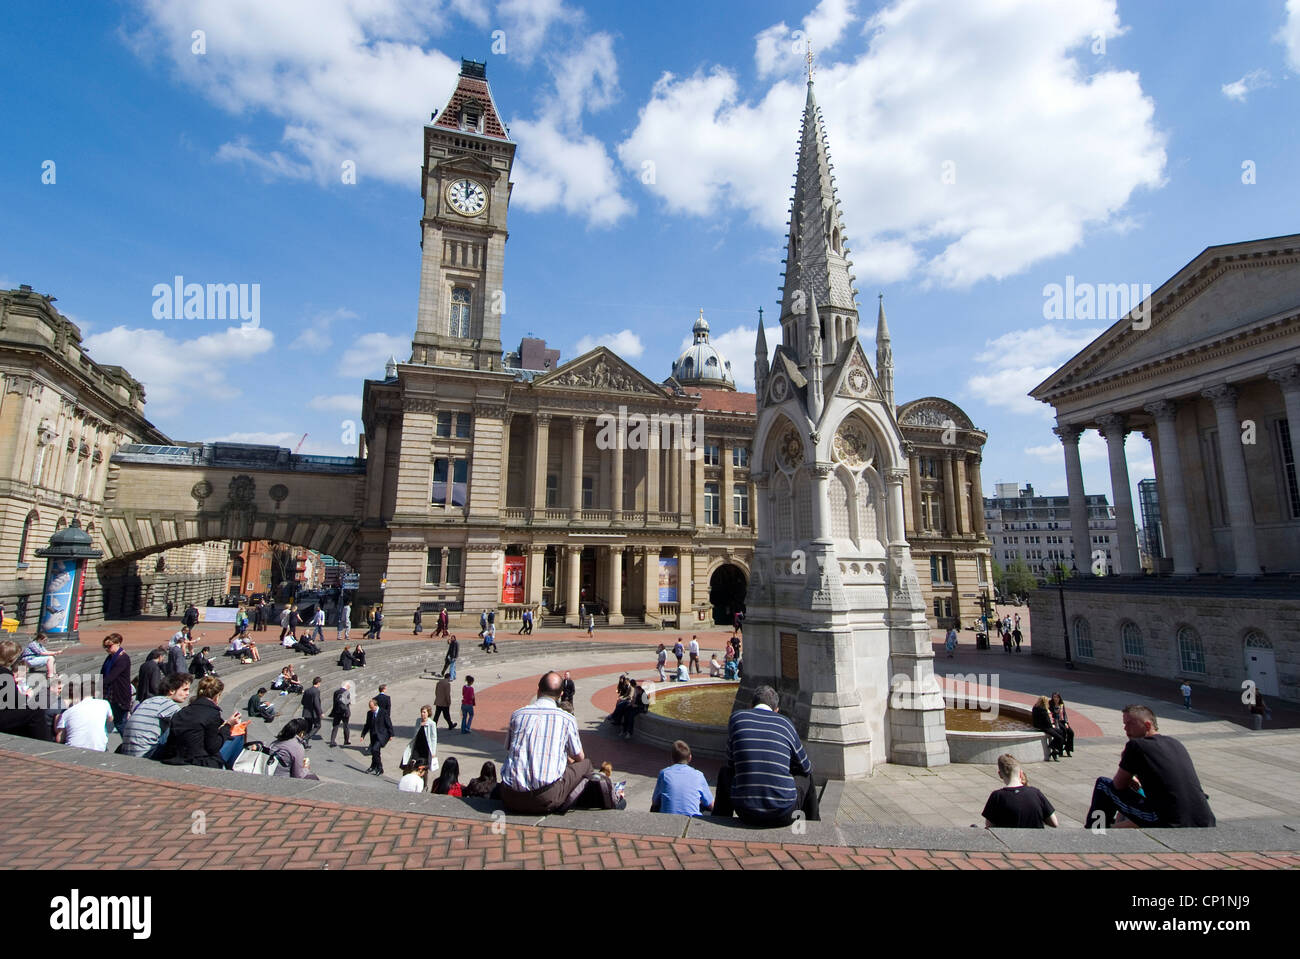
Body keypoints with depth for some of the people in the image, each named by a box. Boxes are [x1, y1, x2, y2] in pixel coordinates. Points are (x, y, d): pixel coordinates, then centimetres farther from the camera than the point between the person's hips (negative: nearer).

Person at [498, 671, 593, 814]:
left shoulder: (517, 714, 8)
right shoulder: (567, 719, 1)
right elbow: (579, 757, 14)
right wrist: (568, 760, 39)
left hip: (510, 799, 4)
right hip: (545, 799, -4)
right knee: (585, 764, 16)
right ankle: (561, 806, 5)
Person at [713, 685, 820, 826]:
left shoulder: (736, 717, 4)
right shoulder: (785, 723, 4)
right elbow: (805, 768, 15)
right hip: (783, 815, 0)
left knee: (725, 771, 31)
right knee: (806, 776, 29)